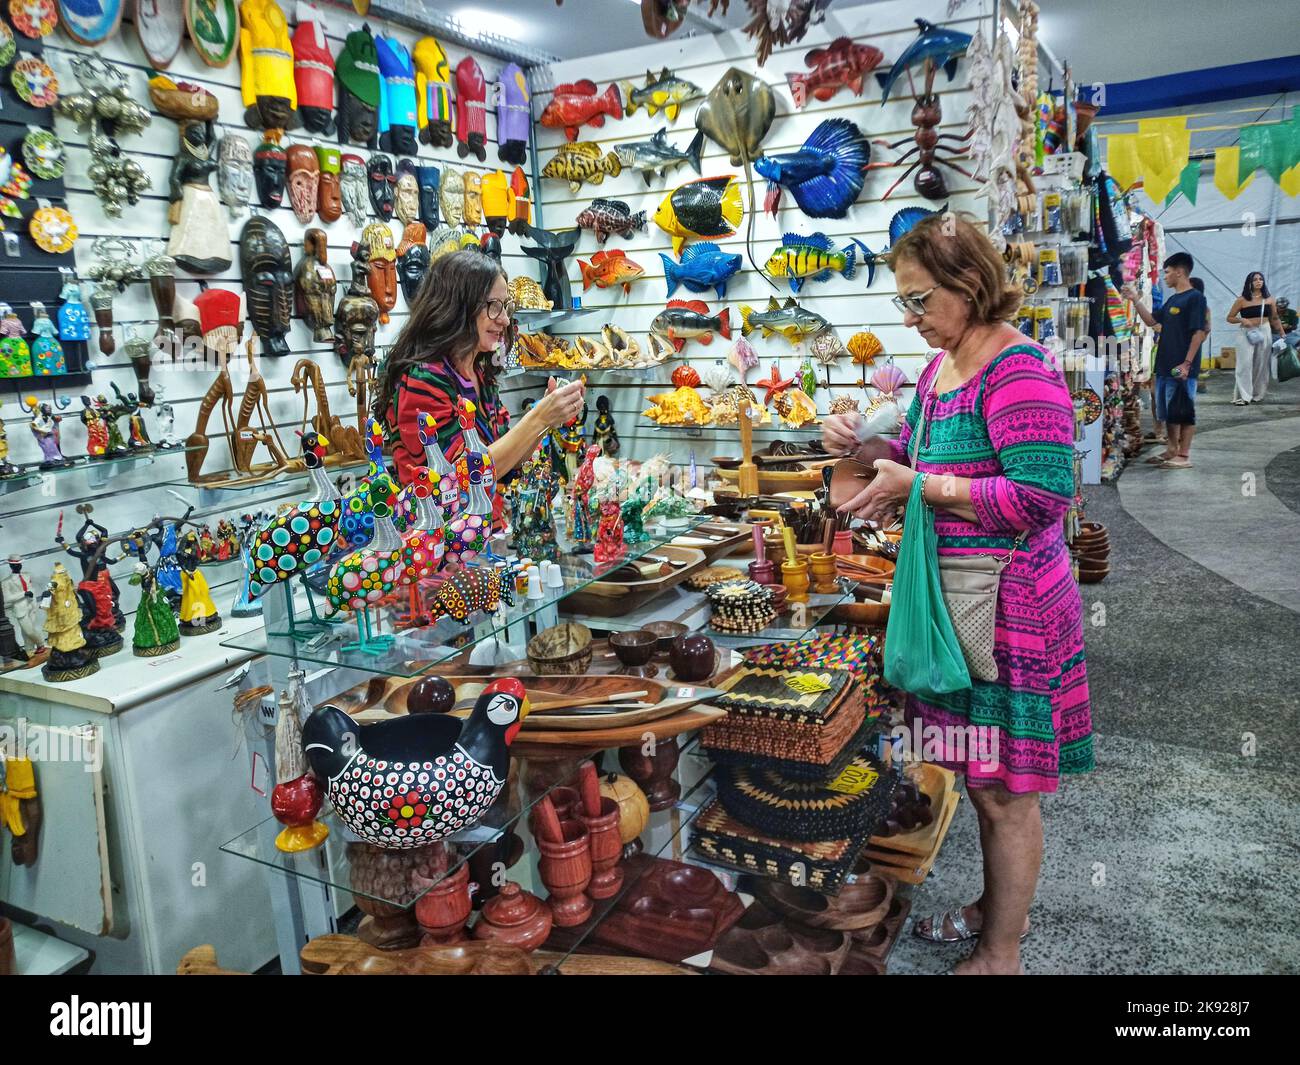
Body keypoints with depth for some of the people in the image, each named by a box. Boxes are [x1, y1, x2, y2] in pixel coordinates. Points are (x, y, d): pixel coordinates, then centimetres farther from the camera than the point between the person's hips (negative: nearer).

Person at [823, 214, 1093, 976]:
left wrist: (916, 487, -23)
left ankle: (1001, 954, 25)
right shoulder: (942, 365, 9)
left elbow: (1042, 497, -26)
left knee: (1005, 788, 6)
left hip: (1010, 604, -9)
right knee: (980, 773, 22)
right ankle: (999, 908, 42)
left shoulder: (1020, 370, -19)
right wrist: (866, 446, 2)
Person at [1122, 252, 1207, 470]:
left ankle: (1184, 456, 2)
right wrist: (1135, 300, 14)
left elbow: (1198, 333, -15)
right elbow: (1151, 320, 21)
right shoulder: (1172, 299, 15)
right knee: (1168, 411, 14)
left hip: (1182, 368, -8)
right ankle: (1172, 450, 24)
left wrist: (1187, 363, -19)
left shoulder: (1195, 298, -10)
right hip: (1165, 366, 8)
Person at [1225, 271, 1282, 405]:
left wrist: (1282, 335, 10)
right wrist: (1242, 320, -15)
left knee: (1261, 364, 7)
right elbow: (1230, 318, 3)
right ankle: (1242, 396, -11)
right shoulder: (1242, 300, -2)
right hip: (1248, 333, -3)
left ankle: (1257, 394, 18)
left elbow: (1275, 319, 13)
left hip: (1265, 333, 3)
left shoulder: (1269, 299, 6)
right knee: (1245, 364, -10)